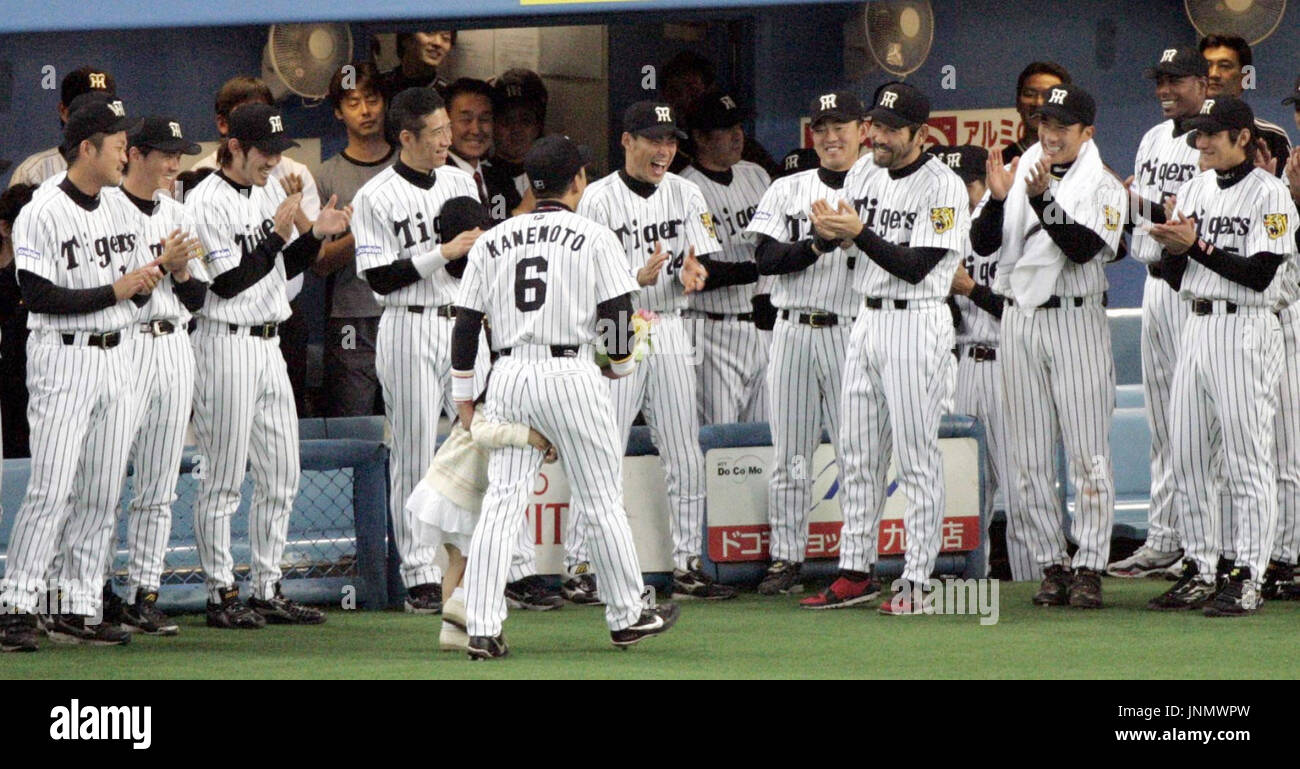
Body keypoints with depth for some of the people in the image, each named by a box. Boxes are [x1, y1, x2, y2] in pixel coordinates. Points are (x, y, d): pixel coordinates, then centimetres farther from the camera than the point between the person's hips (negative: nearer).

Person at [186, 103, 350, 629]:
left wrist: (317, 234, 1)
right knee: (224, 479, -3)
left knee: (282, 476, 9)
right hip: (225, 344, -8)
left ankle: (267, 591, 16)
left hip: (268, 344, 8)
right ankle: (221, 595, 2)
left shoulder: (270, 190, 12)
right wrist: (277, 232, -19)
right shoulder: (207, 202, -13)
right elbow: (229, 282, -18)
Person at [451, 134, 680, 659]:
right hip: (572, 375, -3)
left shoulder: (492, 242, 11)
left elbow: (465, 324, 9)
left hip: (509, 376, 3)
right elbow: (618, 313, -5)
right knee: (601, 503, 8)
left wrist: (464, 398, 14)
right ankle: (626, 616, 17)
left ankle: (482, 629, -8)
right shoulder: (594, 238, 0)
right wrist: (621, 364, 14)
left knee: (500, 503, 0)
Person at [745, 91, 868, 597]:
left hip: (852, 332, -3)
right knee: (789, 455, 4)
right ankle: (786, 559, 10)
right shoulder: (787, 191, 12)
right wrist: (818, 244, -15)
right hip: (793, 330, 3)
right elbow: (766, 259, -1)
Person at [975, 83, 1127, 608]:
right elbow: (982, 244, 1)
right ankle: (1051, 565, 10)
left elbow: (1083, 248, -16)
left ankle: (1089, 567, -3)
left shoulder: (1105, 188, 0)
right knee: (1029, 456, 4)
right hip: (1020, 321, 4)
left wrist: (1043, 199, -25)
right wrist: (997, 199, -15)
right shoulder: (1016, 174, 10)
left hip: (1077, 321, -4)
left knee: (1088, 452, -6)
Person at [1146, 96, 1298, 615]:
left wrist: (1197, 244, -15)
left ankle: (1247, 578, -3)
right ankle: (1198, 571, 15)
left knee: (1247, 458, -5)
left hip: (1246, 330, -8)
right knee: (1186, 455, 8)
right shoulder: (1194, 191, 15)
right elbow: (1175, 278, 15)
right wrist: (1173, 249, -7)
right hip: (1196, 327, 8)